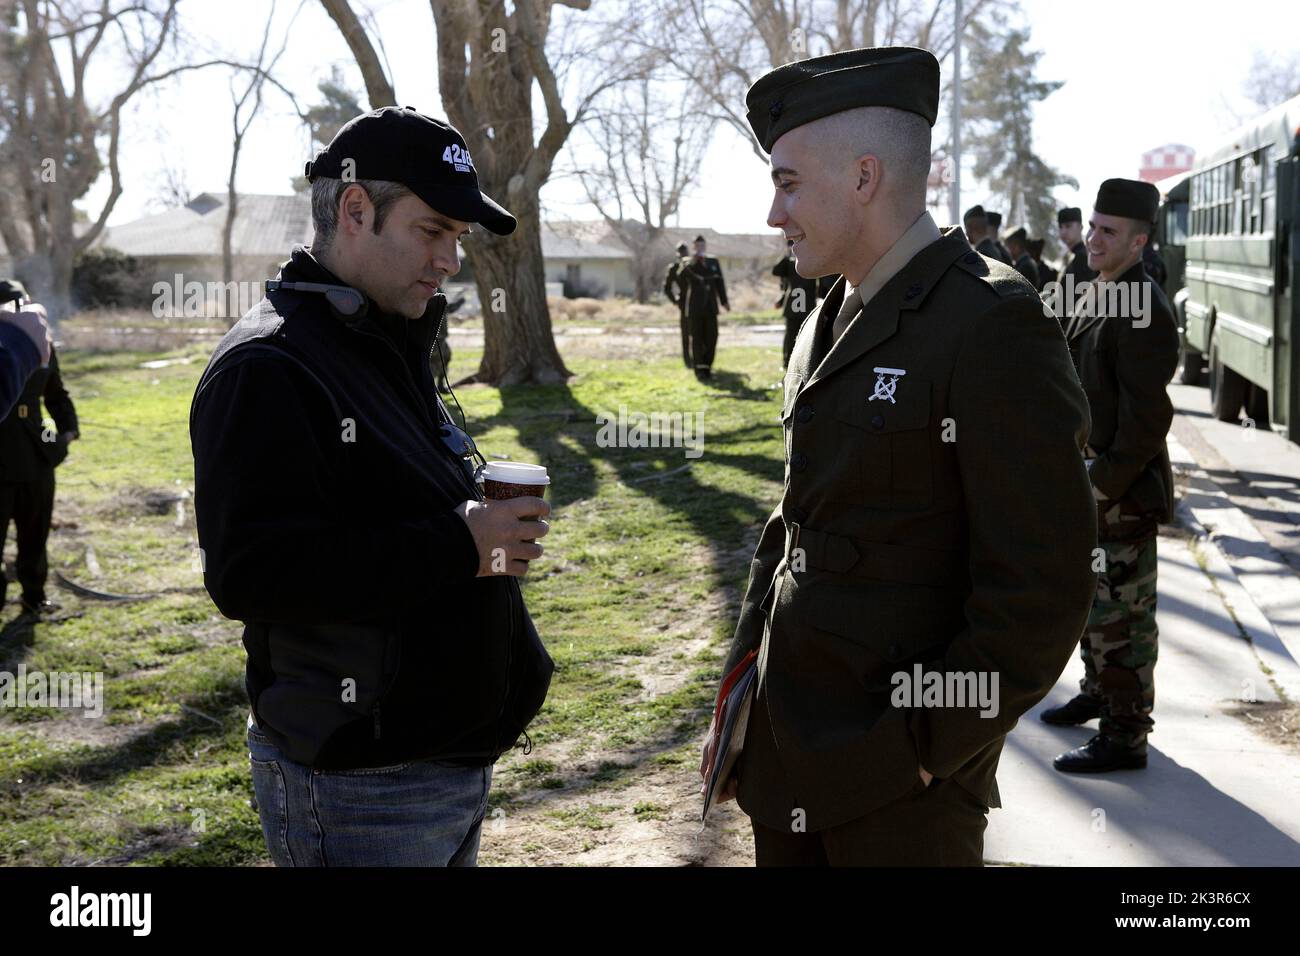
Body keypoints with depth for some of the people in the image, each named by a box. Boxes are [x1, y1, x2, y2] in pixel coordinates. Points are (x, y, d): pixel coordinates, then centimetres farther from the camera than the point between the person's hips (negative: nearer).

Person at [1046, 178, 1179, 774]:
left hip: (1124, 491, -10)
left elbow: (1146, 419, -22)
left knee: (1120, 613, -2)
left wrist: (1101, 488, -20)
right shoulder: (1100, 298, 11)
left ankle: (1125, 736, 9)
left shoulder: (1144, 312, -20)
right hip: (1089, 481, 10)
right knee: (1091, 598, 22)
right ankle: (1098, 693, 39)